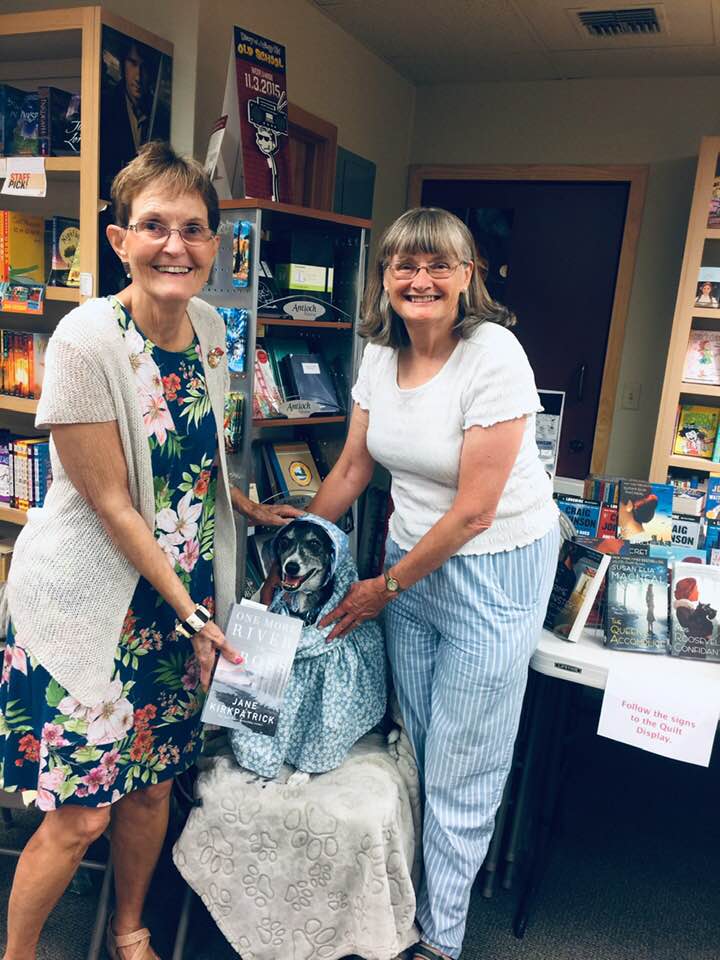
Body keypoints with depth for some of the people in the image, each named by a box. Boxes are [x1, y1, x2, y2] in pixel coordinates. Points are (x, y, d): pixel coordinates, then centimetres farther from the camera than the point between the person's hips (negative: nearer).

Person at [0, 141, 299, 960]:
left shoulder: (211, 328, 1)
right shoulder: (85, 341, -19)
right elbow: (112, 503, -18)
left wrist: (247, 508, 15)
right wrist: (188, 612, -13)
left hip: (183, 592, 6)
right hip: (91, 598, -6)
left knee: (152, 783, 18)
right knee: (79, 814, 5)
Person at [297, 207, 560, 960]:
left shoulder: (494, 355, -21)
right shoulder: (381, 353, 0)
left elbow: (474, 510, -20)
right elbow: (352, 467, 8)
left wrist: (385, 588, -11)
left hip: (494, 566, -6)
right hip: (410, 553, 6)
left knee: (461, 769, 7)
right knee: (416, 742, 18)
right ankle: (413, 896, 41)